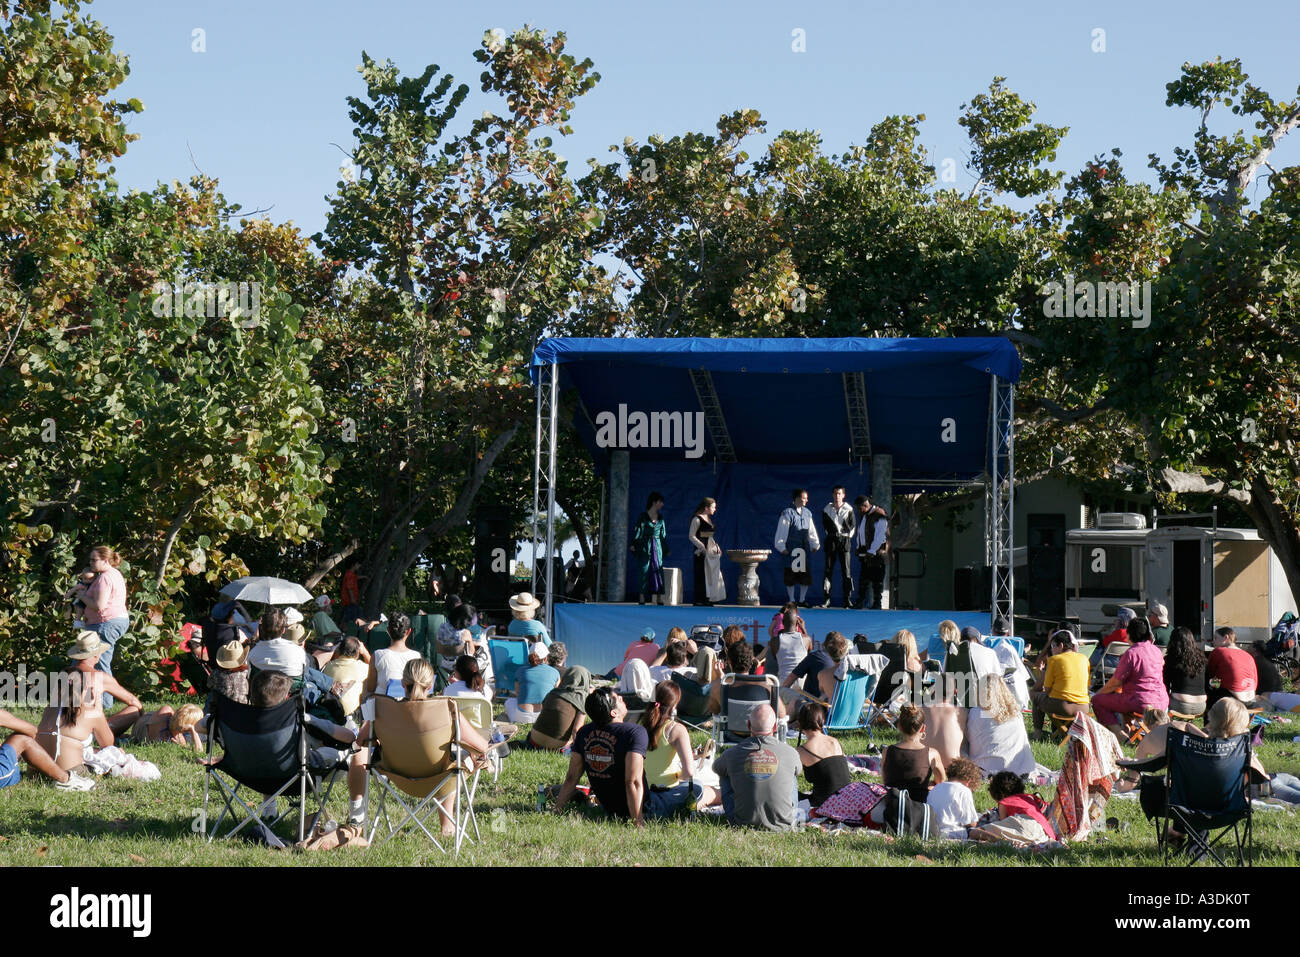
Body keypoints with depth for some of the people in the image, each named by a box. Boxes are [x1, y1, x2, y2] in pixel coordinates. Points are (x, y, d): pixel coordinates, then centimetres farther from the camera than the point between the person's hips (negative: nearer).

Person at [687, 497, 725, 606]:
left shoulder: (709, 519, 16)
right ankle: (699, 599, -4)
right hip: (702, 551, -9)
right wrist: (702, 547, -19)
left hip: (711, 550, 9)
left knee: (712, 574, 7)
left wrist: (716, 545, 10)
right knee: (701, 575, -7)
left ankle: (708, 598, 11)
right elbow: (691, 536, -11)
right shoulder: (697, 519, -9)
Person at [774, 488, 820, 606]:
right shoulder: (787, 513, -8)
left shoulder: (807, 513, 10)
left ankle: (802, 599, 15)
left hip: (805, 547, 5)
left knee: (806, 574, 4)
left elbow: (812, 530, 18)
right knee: (790, 574, 1)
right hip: (791, 547, -5)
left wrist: (815, 544, 14)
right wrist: (781, 547, -10)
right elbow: (781, 531, -7)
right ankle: (791, 600, 10)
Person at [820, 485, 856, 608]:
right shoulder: (827, 509, 8)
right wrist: (829, 534, 9)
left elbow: (853, 525, 7)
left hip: (845, 540, -2)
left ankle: (848, 599, -2)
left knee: (846, 570, -4)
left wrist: (848, 536, 1)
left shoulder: (848, 509, 3)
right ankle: (826, 600, 0)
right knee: (828, 570, -1)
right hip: (831, 540, 2)